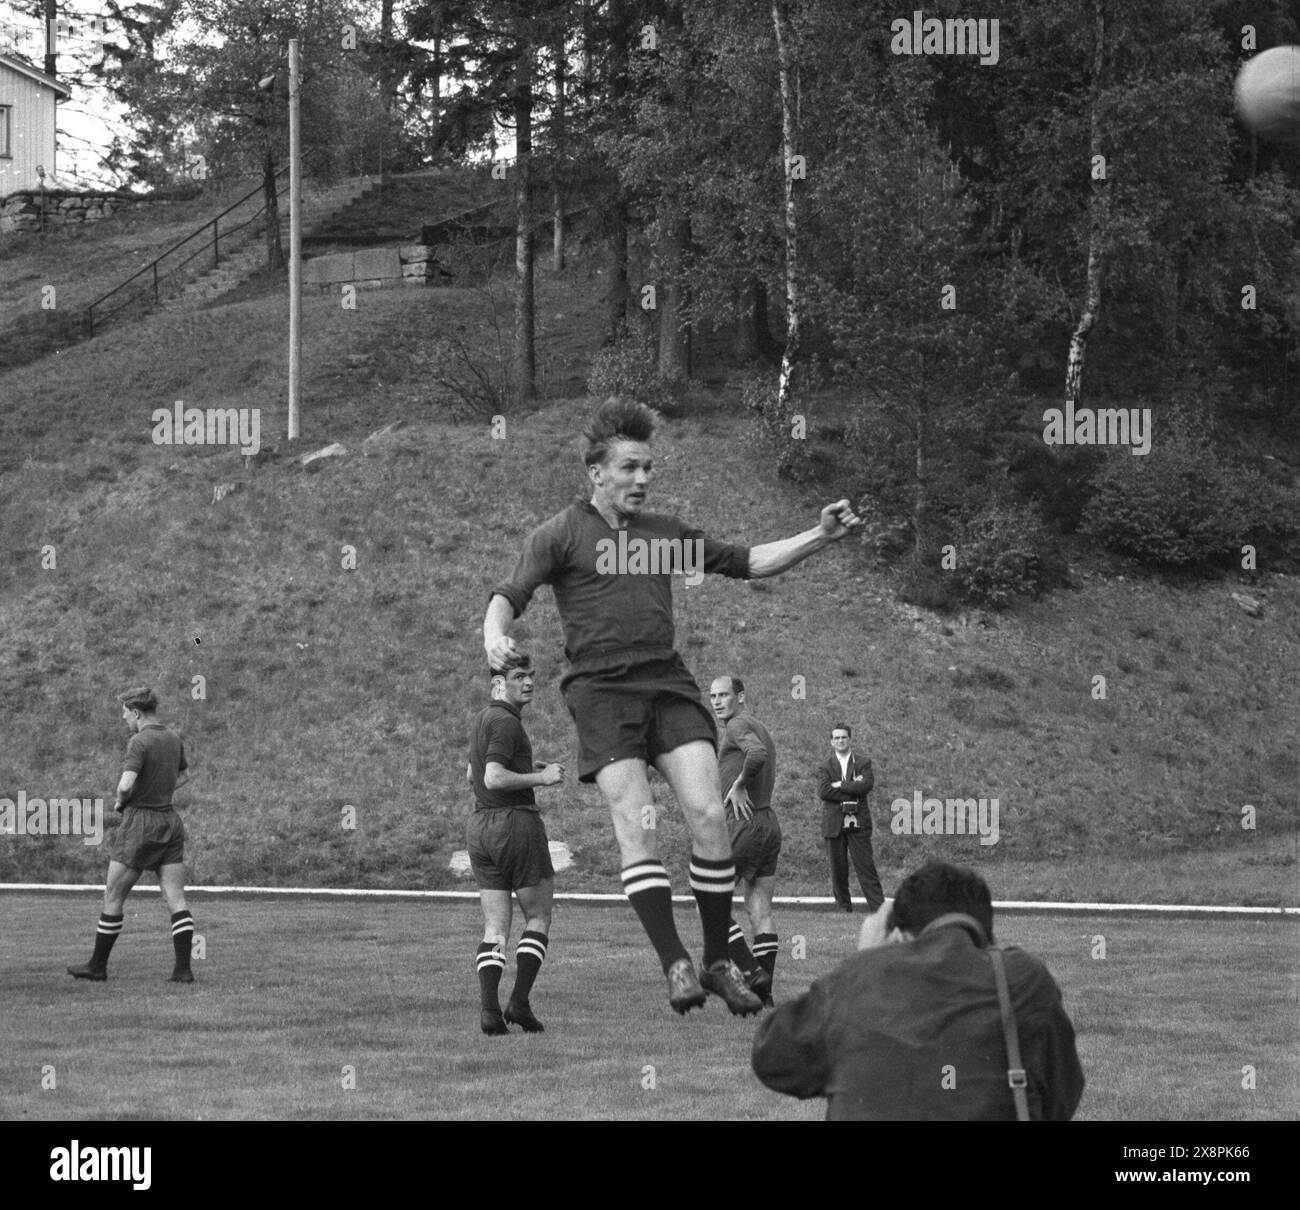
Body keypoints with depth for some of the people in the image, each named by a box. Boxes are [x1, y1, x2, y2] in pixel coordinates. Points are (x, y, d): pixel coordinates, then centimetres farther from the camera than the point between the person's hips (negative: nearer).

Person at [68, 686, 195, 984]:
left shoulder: (139, 742, -15)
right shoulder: (174, 740, 9)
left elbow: (126, 783, -27)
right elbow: (183, 776, 27)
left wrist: (120, 801, -7)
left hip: (140, 824, -7)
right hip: (170, 820, 7)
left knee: (113, 898, 5)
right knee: (175, 899, 2)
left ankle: (98, 966, 13)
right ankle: (183, 968, -5)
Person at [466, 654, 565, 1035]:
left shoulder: (481, 719, 17)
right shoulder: (505, 722, -13)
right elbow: (493, 779, -23)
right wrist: (541, 777, -15)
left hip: (479, 827, 8)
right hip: (516, 823, -8)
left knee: (495, 927, 4)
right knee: (538, 918, 5)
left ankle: (489, 1008, -10)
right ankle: (519, 1002, -5)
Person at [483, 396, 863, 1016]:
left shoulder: (665, 531, 19)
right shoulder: (563, 533, 5)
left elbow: (745, 562, 26)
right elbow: (509, 594, -2)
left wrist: (819, 537, 16)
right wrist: (494, 636, -24)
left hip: (669, 685, 4)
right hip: (601, 691, -4)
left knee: (707, 815, -10)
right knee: (636, 827, -16)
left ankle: (719, 963, 0)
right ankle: (676, 965, -15)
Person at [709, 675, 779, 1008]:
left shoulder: (739, 725, -9)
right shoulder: (760, 729, 20)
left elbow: (758, 755, -30)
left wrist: (738, 784, -16)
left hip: (745, 824, -9)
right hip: (769, 823, 9)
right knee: (760, 914, 7)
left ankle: (752, 973, -14)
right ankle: (764, 994, 3)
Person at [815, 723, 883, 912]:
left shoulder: (863, 764, 10)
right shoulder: (824, 767, 10)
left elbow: (867, 785, -10)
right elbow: (823, 791, -8)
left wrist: (840, 785, -10)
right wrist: (853, 787, -10)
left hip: (858, 824, -1)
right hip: (834, 823, 1)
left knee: (866, 868, -6)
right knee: (838, 870, 3)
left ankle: (879, 908, -8)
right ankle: (843, 909, 13)